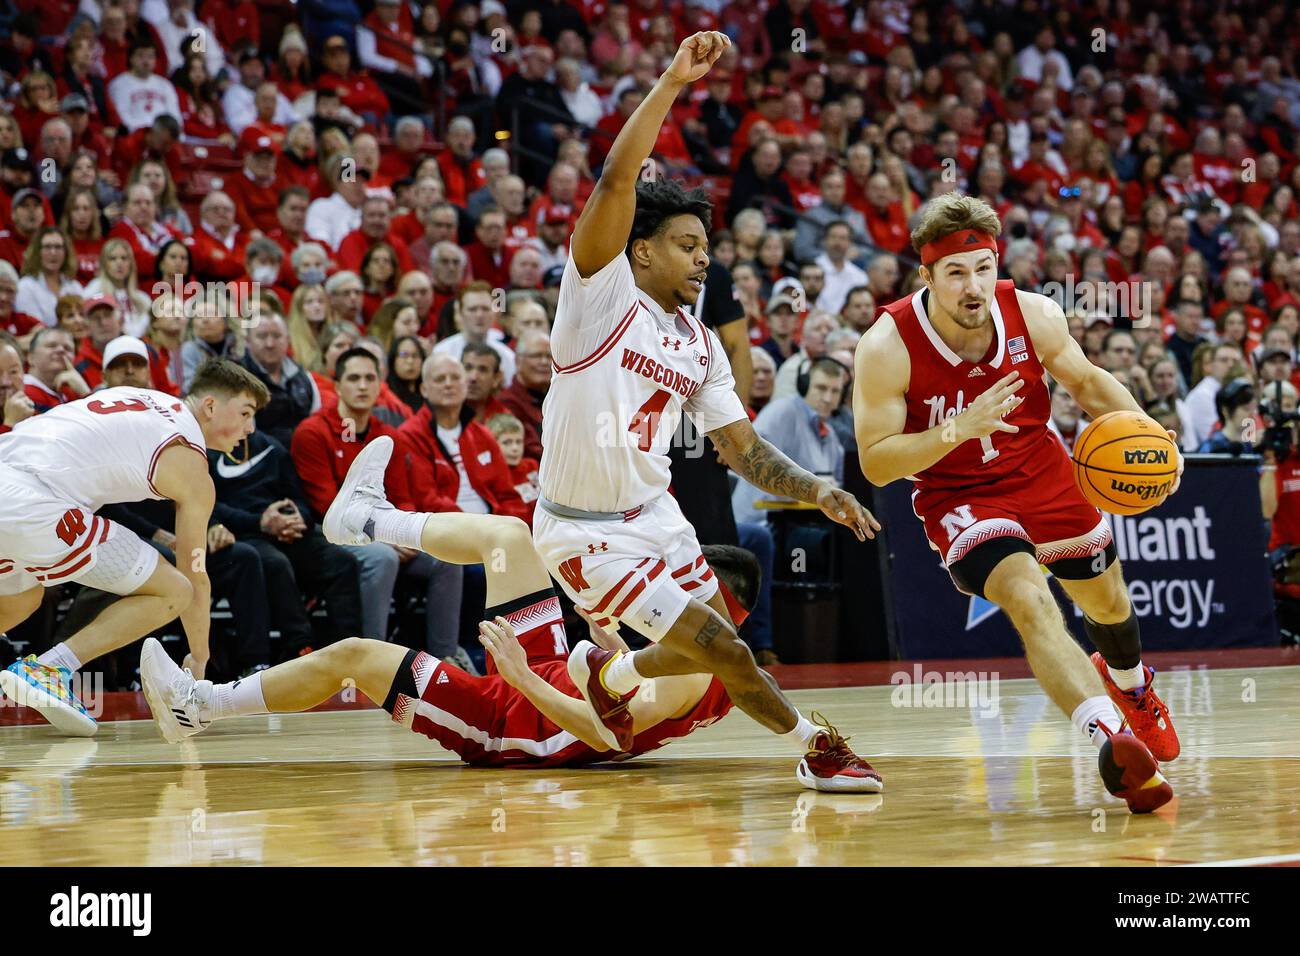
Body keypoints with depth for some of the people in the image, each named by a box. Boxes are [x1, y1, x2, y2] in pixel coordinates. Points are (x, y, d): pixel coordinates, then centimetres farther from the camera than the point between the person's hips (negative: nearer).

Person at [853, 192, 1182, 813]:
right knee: (1029, 601, -30)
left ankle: (1131, 686, 55)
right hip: (957, 494, -4)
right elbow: (874, 464, -23)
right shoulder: (887, 347, -26)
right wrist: (959, 430, -37)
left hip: (1041, 471, 4)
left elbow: (1086, 381, 3)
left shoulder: (1033, 315, -17)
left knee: (1107, 601, 21)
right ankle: (1109, 738, -43)